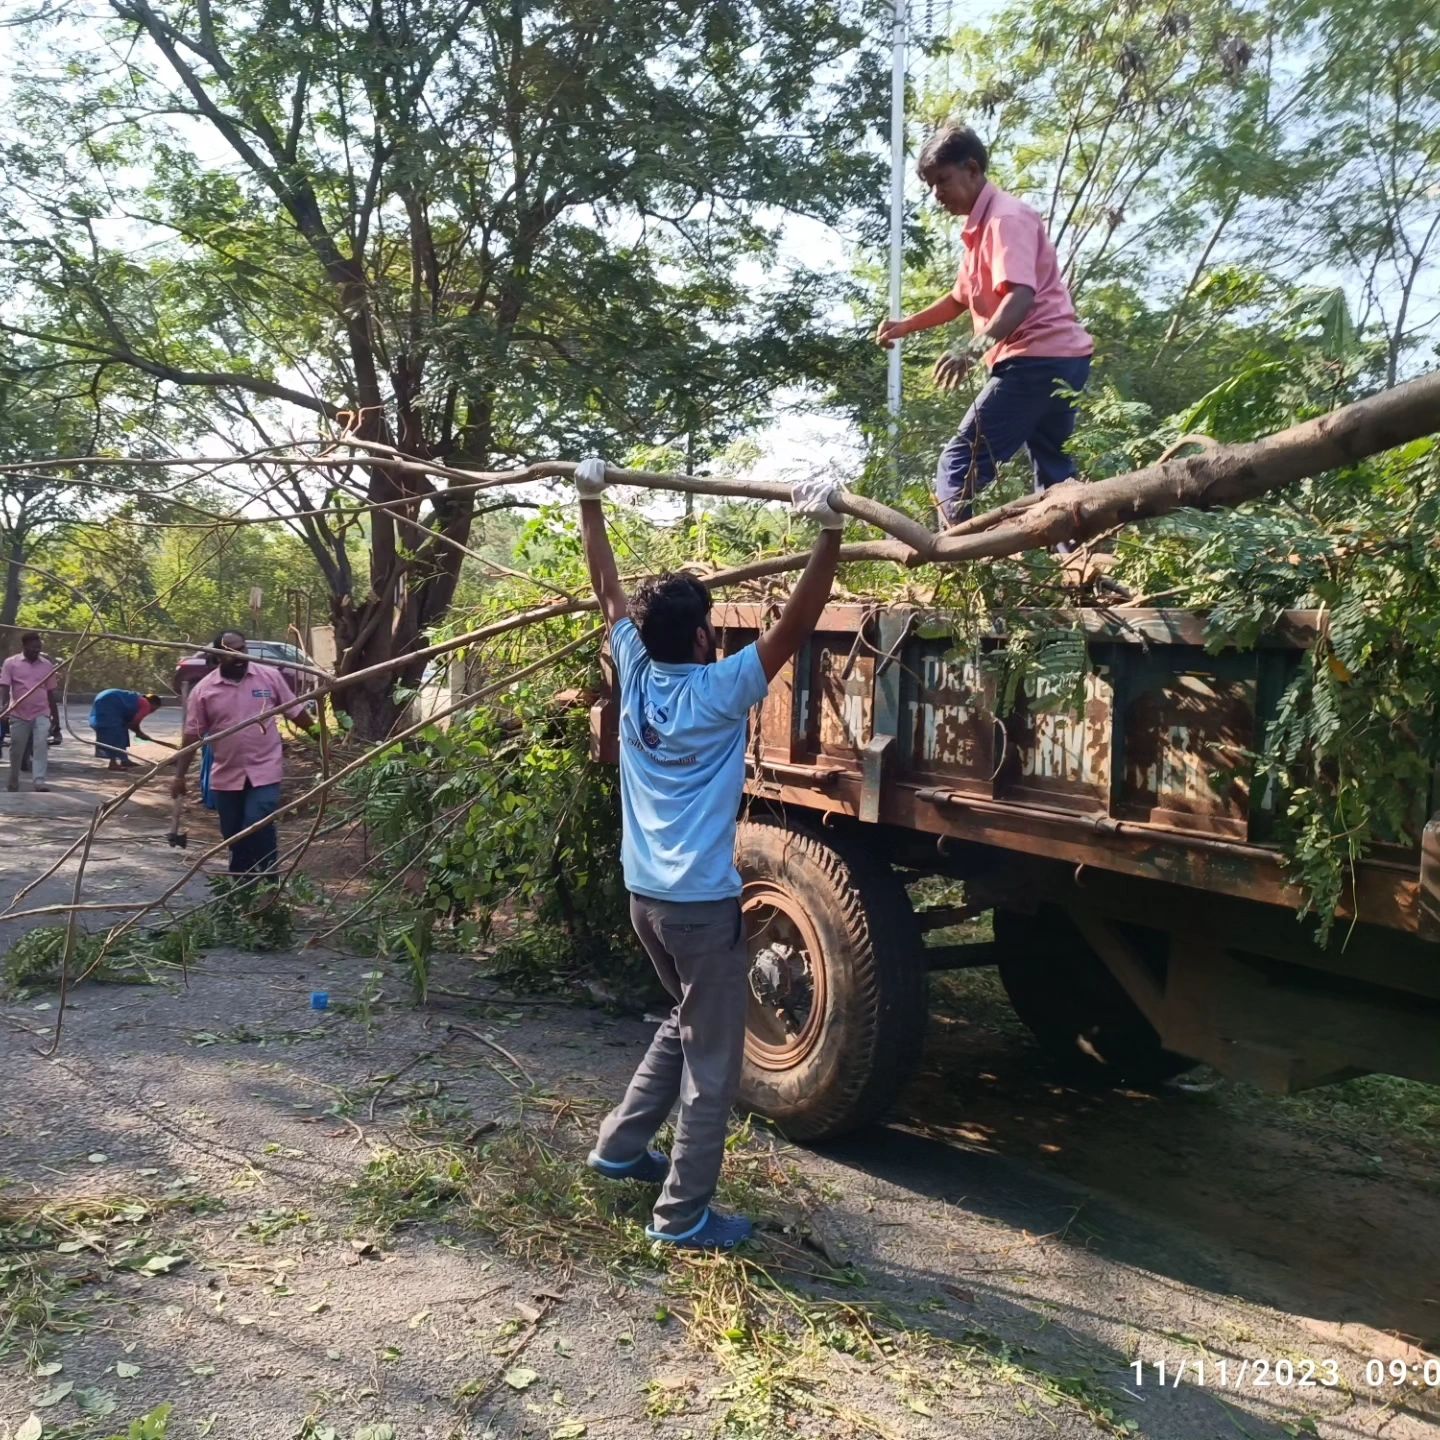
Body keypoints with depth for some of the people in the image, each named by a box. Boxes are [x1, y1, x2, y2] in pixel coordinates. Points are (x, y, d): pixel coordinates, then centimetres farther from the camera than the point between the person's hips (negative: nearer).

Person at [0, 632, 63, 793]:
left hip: (41, 714, 0)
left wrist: (56, 718, 10)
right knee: (16, 749, 9)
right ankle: (13, 782, 25)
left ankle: (40, 780, -18)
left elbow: (51, 693, 9)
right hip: (18, 714, 0)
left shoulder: (47, 665, 5)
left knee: (41, 746, -14)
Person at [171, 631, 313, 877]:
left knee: (259, 829, -15)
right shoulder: (203, 690, -1)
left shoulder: (270, 677, -1)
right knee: (234, 836, 11)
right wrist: (179, 776, 0)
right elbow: (192, 735, 1)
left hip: (265, 771, -2)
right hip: (226, 776, 2)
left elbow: (296, 712, 7)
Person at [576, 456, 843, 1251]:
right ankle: (683, 1214, 12)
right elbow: (799, 619, -21)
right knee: (711, 1061, 5)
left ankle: (620, 1145, 33)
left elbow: (607, 587, 12)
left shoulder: (634, 673, 0)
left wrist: (591, 501, 19)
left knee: (685, 1024, 27)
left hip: (645, 893, 8)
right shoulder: (720, 692, -16)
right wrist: (829, 531, -24)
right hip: (702, 902, -8)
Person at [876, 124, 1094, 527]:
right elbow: (960, 299, 33)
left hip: (1038, 358, -11)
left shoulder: (1005, 217, -10)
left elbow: (1021, 296, -25)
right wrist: (905, 326, 24)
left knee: (960, 462, -12)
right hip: (1058, 359, 11)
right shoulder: (982, 226, 21)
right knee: (1055, 473, 14)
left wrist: (975, 348, -39)